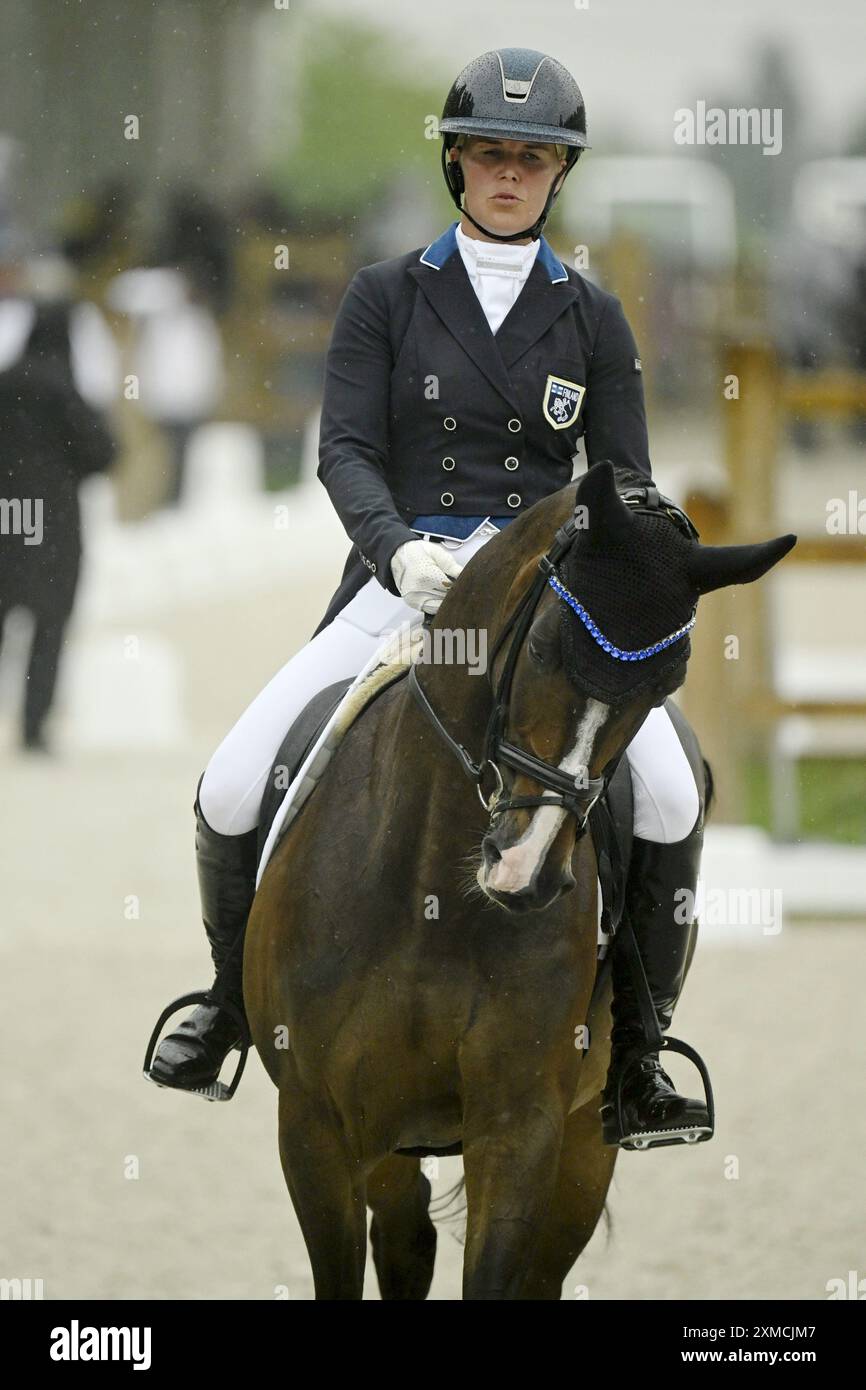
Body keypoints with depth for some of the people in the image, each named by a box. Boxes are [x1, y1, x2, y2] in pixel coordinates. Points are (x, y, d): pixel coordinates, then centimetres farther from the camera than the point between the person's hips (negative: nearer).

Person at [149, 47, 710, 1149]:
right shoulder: (386, 298, 7)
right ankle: (232, 994, 14)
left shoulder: (591, 320, 11)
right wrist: (398, 548, -23)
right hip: (403, 588, 0)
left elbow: (627, 479, 7)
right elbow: (345, 450, -3)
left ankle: (633, 1049, -6)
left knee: (669, 796, -24)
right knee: (233, 788, -15)